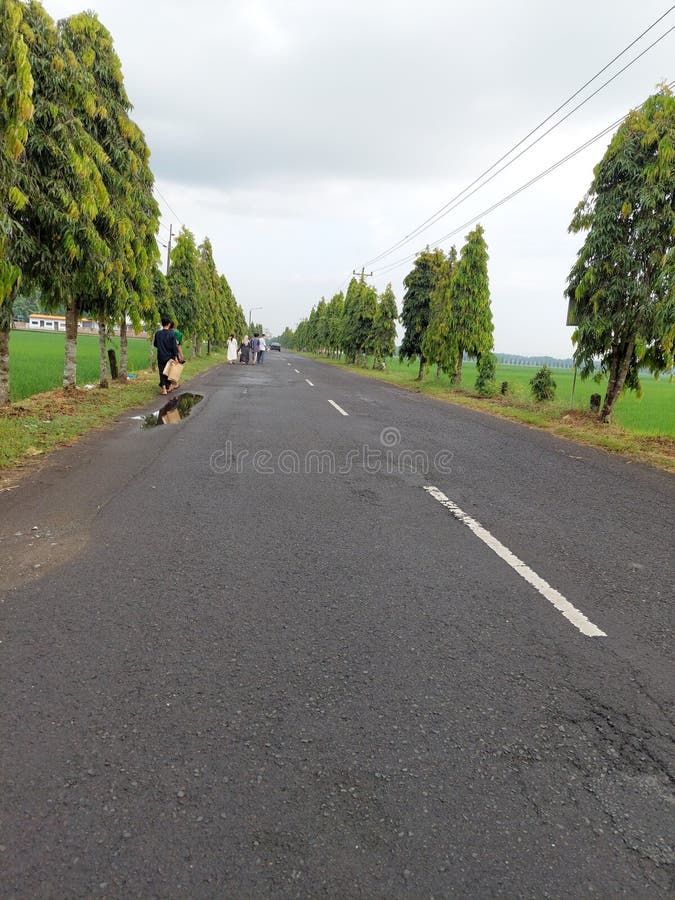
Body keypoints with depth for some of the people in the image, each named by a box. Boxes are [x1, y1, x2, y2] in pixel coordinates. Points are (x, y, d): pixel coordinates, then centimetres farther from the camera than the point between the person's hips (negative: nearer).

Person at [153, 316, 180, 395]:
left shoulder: (157, 333, -3)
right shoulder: (171, 334, -11)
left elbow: (154, 344, 10)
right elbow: (174, 346, -11)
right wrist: (176, 357, -5)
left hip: (161, 357, 2)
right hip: (170, 356, -1)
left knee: (162, 372, 6)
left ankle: (164, 389, 0)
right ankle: (168, 387, 22)